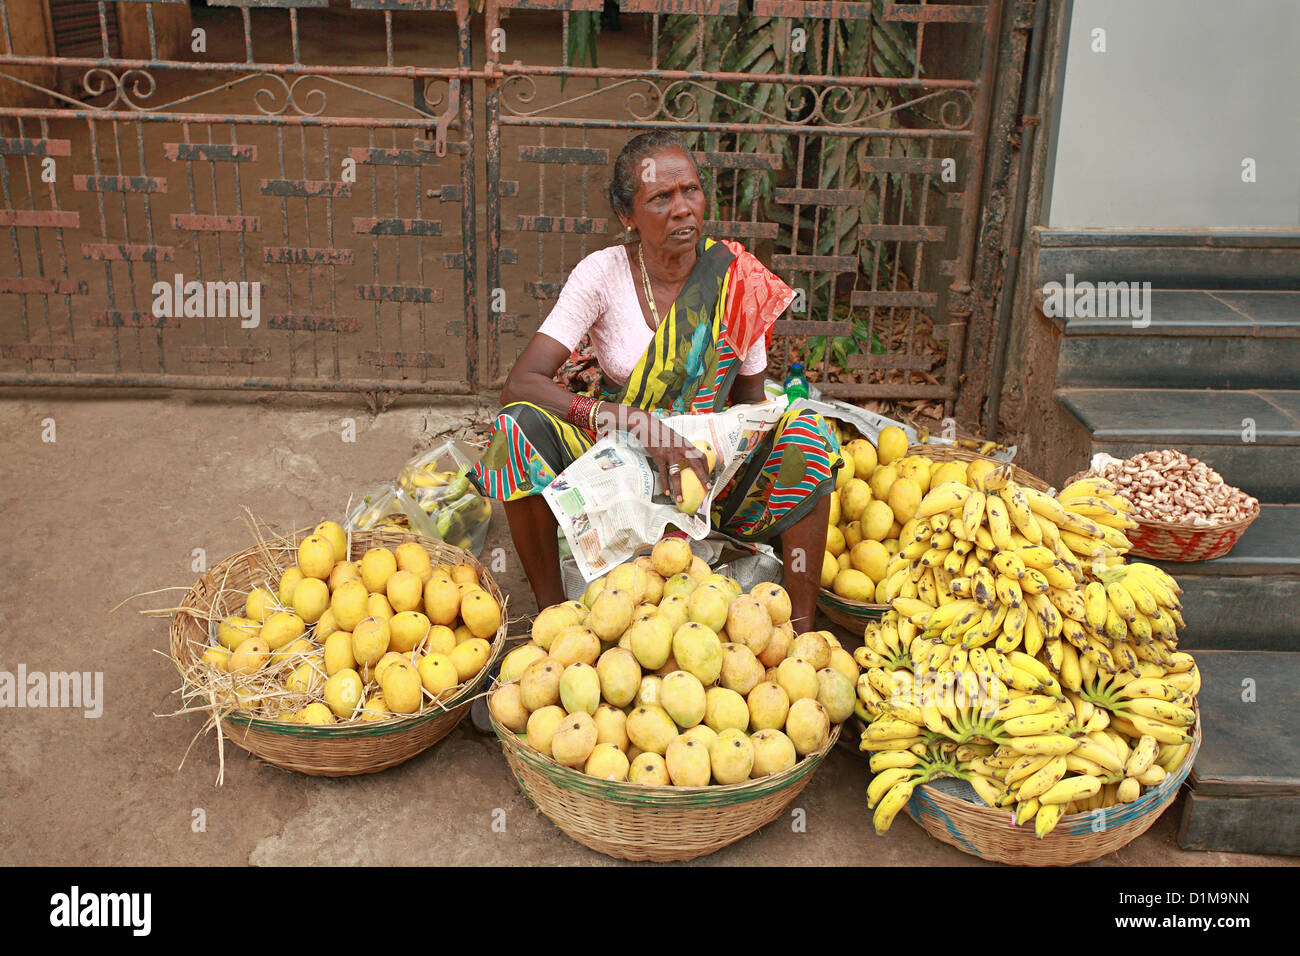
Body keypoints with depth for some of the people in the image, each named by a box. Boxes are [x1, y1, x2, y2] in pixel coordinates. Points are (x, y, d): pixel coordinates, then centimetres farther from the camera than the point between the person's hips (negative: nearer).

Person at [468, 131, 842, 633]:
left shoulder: (736, 280, -8)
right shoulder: (602, 273, -13)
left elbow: (750, 400, 2)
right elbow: (519, 385, -22)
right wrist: (639, 423, -34)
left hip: (708, 461, 1)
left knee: (805, 431, -26)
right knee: (519, 426, -29)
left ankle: (802, 627, -17)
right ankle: (552, 612, -14)